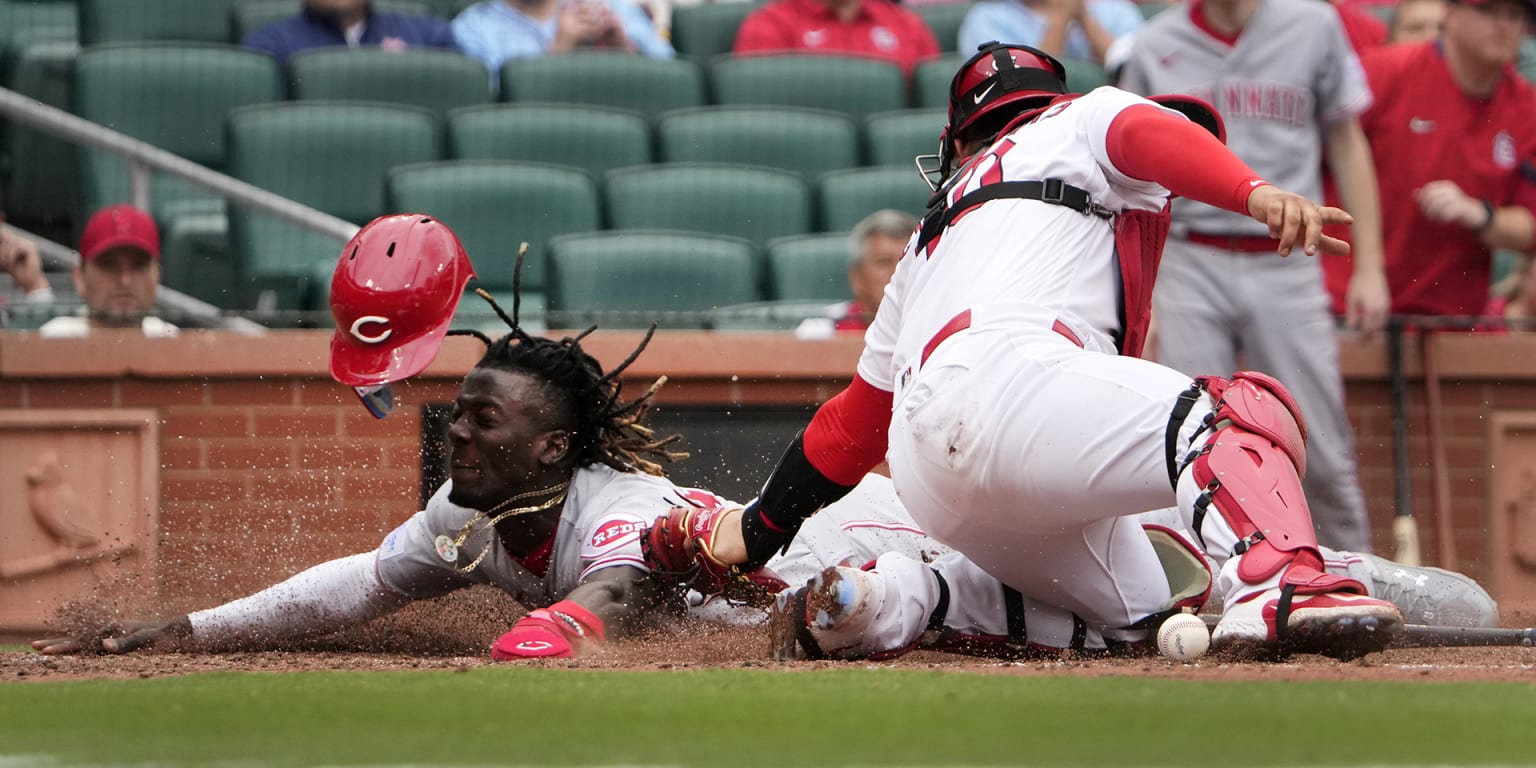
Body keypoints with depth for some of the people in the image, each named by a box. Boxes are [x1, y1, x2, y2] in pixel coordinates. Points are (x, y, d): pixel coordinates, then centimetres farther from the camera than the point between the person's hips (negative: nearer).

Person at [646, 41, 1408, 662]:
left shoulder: (932, 239, 40)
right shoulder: (1081, 120, 23)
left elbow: (860, 413, 37)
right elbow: (1154, 133, -2)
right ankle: (1276, 590, -51)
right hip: (1007, 377, -7)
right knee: (1243, 413, -20)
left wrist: (759, 531, 43)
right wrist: (1258, 193, -20)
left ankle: (896, 598, 0)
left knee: (1139, 612, 10)